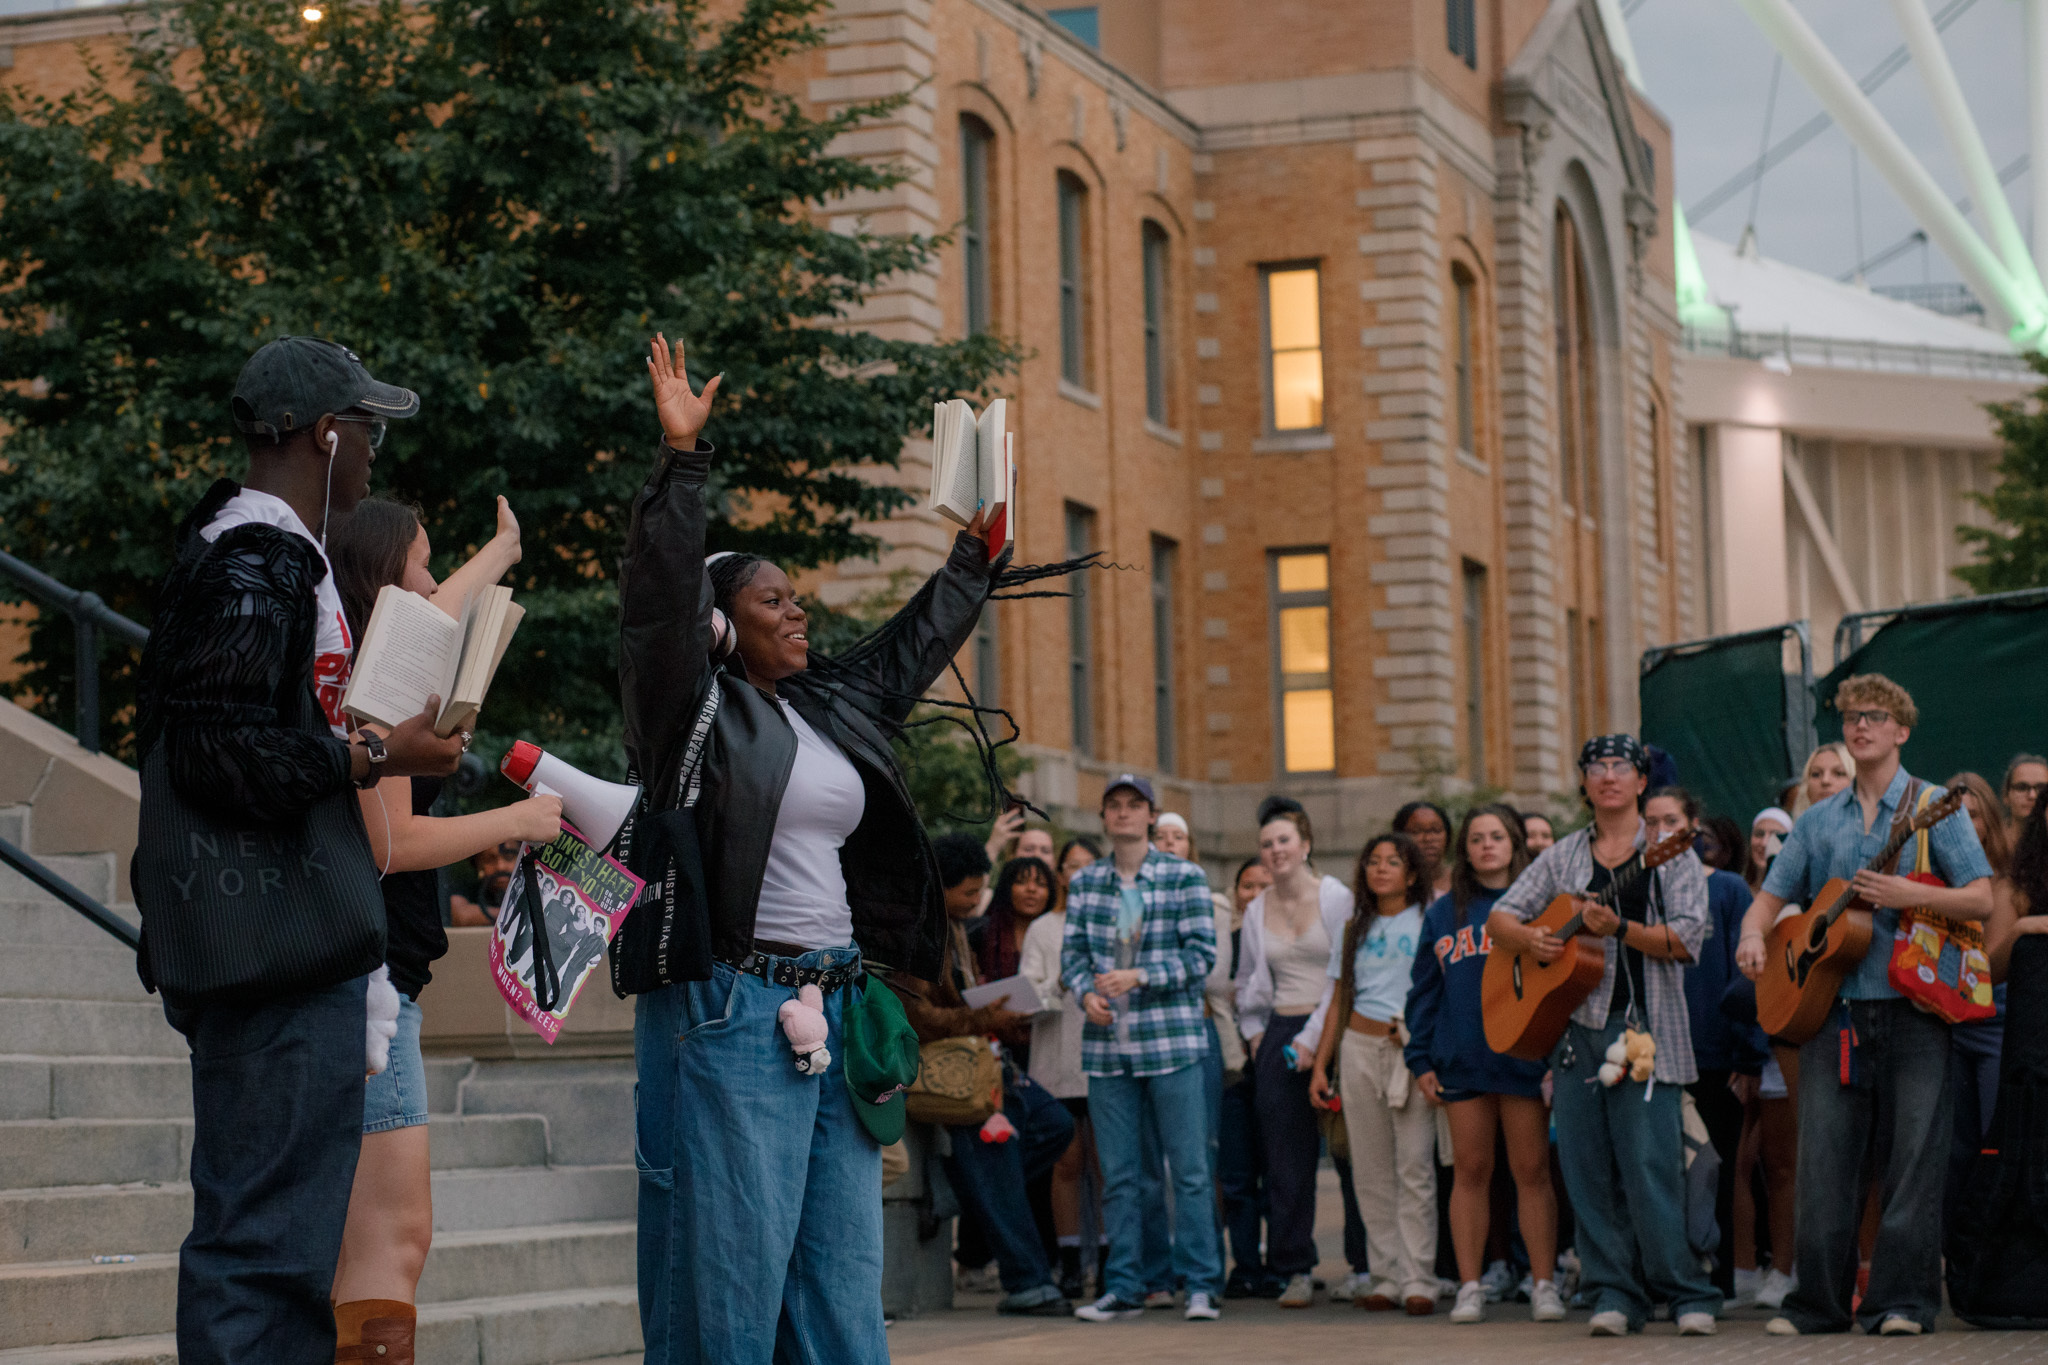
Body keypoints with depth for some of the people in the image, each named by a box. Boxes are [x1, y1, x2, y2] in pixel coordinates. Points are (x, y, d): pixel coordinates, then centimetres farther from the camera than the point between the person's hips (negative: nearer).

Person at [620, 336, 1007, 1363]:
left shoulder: (836, 708, 18)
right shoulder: (696, 709, -3)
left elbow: (917, 643, 33)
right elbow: (659, 597, -17)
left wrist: (977, 551, 38)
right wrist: (681, 459, -23)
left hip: (836, 1011, 8)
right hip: (732, 1013, -8)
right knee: (731, 1277, -6)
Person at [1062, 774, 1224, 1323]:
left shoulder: (1185, 878, 1)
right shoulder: (1084, 883, 11)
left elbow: (1202, 953, -5)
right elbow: (1072, 953, 10)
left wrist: (1139, 977, -16)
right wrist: (1088, 993, -10)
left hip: (1172, 1038, -3)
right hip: (1107, 1043, 3)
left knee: (1190, 1168, -3)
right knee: (1117, 1173, 6)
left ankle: (1201, 1285, 2)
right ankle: (1125, 1288, 11)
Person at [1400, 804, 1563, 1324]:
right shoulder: (1444, 914, 13)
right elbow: (1423, 989, 14)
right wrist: (1420, 1059, 6)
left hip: (1524, 1059, -2)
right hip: (1461, 1061, 2)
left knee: (1532, 1171, 0)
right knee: (1471, 1172, 4)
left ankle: (1544, 1283, 6)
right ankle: (1470, 1286, 8)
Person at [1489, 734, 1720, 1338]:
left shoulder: (1670, 853, 4)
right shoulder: (1563, 856, 15)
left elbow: (1685, 940, -7)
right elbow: (1500, 916, 16)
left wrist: (1619, 928, -19)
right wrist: (1531, 939, -5)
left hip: (1643, 1026, -4)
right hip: (1574, 1024, 4)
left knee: (1650, 1165, -11)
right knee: (1586, 1169, 2)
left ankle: (1691, 1296, -4)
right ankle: (1613, 1294, 8)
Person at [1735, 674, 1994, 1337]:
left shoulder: (1934, 808, 3)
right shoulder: (1818, 821, 16)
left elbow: (1981, 899, -5)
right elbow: (1773, 895, 18)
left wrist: (1910, 895, -20)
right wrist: (1754, 934, -5)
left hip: (1913, 1008, -4)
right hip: (1830, 1007, 4)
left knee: (1913, 1158, -5)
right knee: (1824, 1158, 1)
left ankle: (1904, 1300, -1)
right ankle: (1821, 1300, 6)